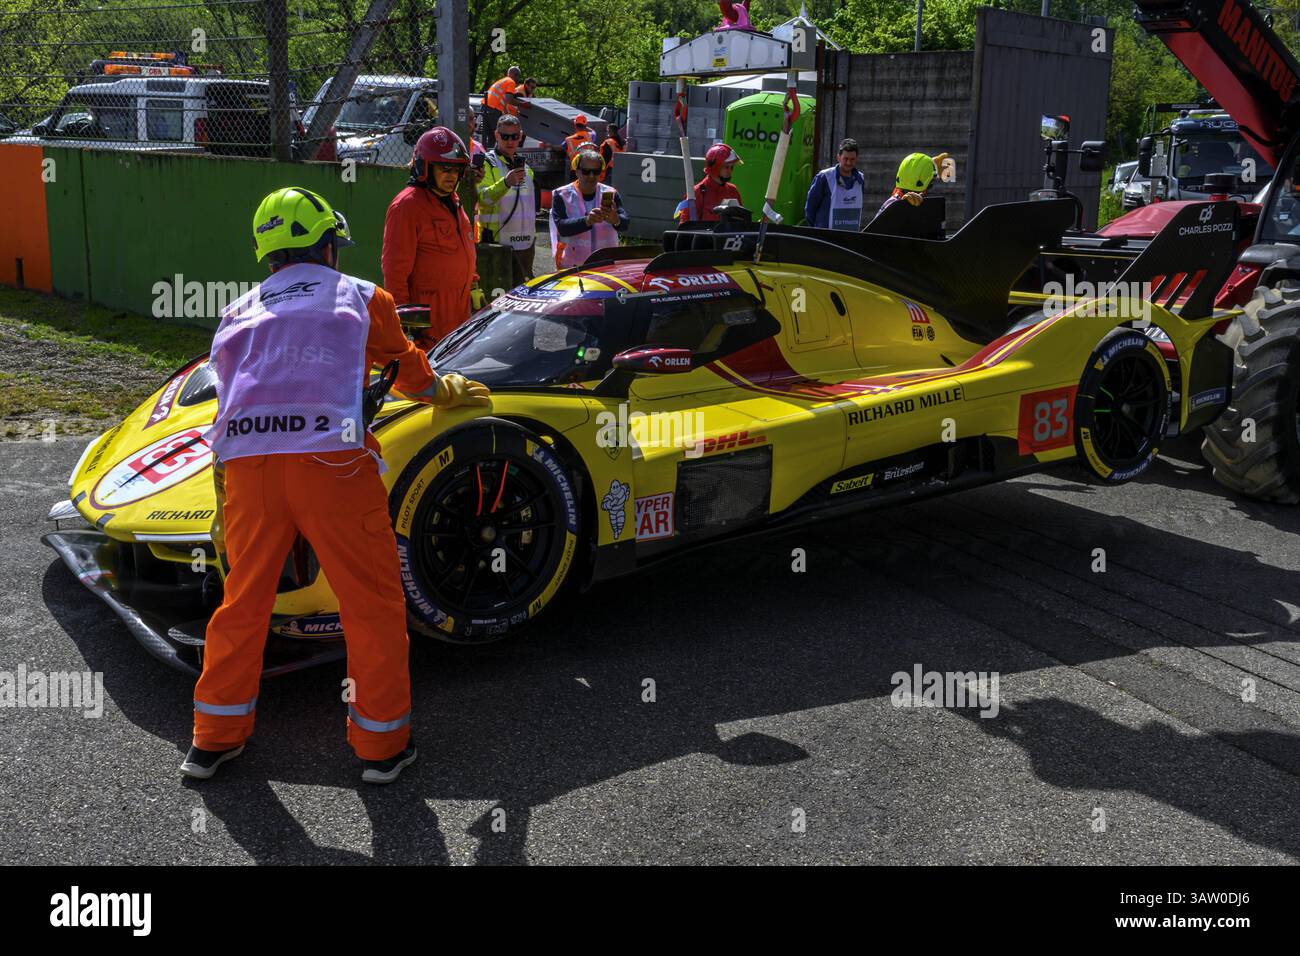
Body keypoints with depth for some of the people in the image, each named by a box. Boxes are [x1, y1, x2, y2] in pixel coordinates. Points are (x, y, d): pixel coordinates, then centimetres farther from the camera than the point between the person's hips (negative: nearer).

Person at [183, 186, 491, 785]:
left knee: (243, 600, 17)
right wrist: (448, 392, 54)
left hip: (246, 465, 4)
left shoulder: (238, 313, 27)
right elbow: (409, 369, 34)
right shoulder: (361, 298, 19)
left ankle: (215, 739, 28)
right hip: (330, 460, -4)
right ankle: (381, 745, 14)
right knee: (373, 603, 7)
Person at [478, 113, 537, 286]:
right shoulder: (487, 163, -5)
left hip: (524, 242, 7)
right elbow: (482, 198, -23)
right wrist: (505, 182, -38)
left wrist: (533, 236, 23)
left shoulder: (524, 166, 19)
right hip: (497, 242, -7)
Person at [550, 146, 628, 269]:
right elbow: (562, 227, -16)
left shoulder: (610, 194, 6)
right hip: (571, 267, -2)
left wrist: (616, 220, -33)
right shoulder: (562, 195, -1)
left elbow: (625, 223, -8)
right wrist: (587, 221, -34)